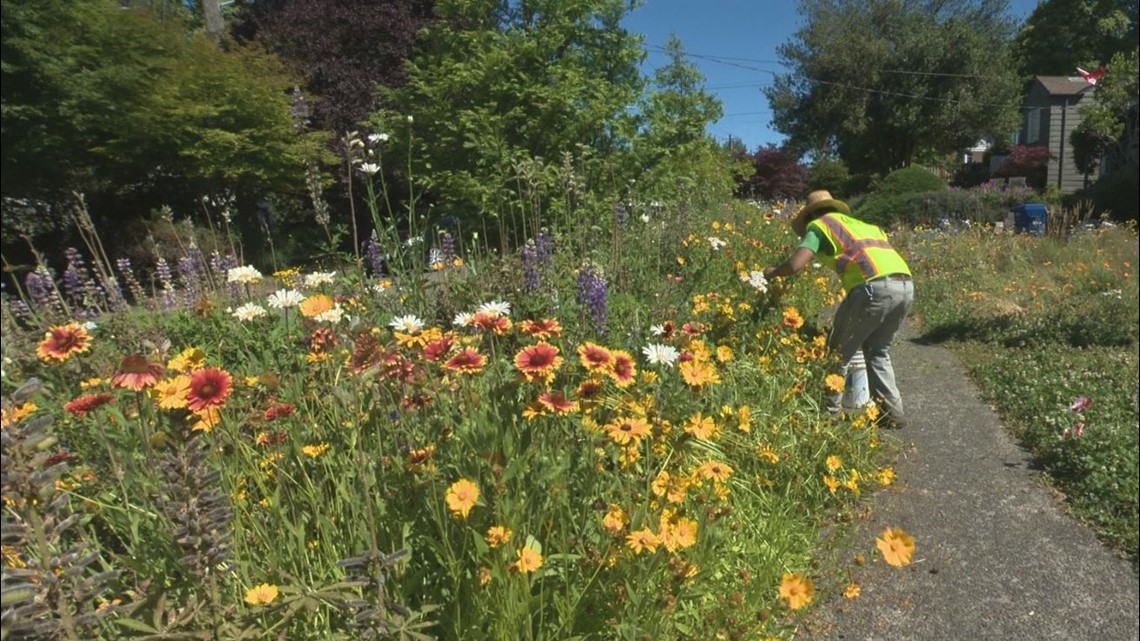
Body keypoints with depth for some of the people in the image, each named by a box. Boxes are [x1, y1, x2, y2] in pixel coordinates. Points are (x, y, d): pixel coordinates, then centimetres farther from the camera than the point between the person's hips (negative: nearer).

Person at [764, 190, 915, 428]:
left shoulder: (820, 224, 13)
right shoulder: (862, 224, 34)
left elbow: (795, 264, -3)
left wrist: (772, 273, 18)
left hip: (874, 287, -7)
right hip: (905, 286, 7)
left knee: (839, 351, 11)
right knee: (877, 351, 24)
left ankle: (830, 411, 18)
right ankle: (892, 411, 21)